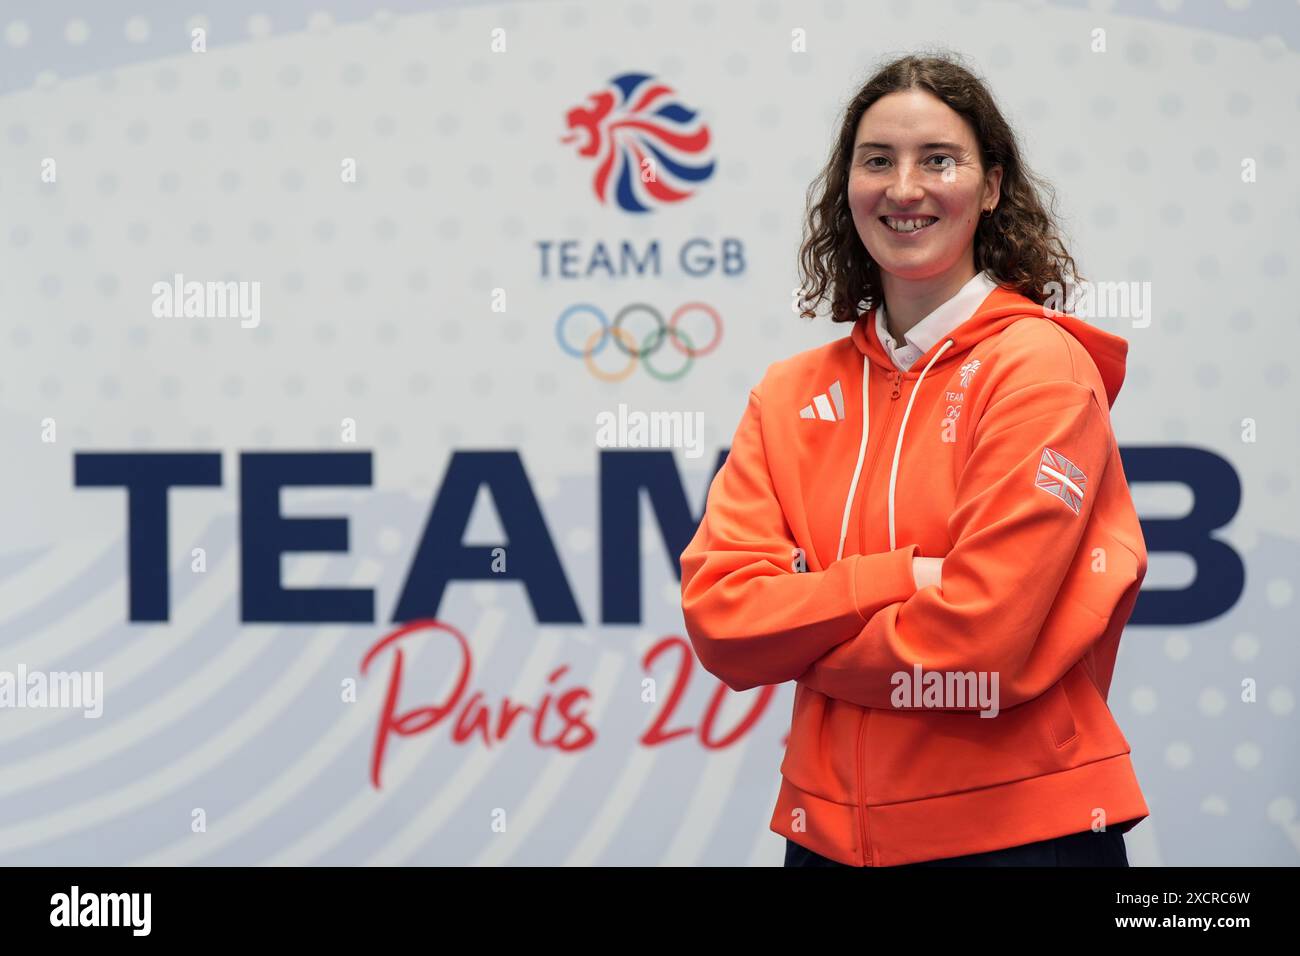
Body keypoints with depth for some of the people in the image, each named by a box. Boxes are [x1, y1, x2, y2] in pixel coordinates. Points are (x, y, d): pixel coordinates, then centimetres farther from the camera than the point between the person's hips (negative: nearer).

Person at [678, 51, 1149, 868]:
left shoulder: (1040, 365, -9)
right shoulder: (791, 396, 6)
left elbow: (981, 642, -17)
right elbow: (718, 615, -5)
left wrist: (798, 636, -4)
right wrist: (901, 578, -16)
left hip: (1022, 830, -4)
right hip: (831, 831, 5)